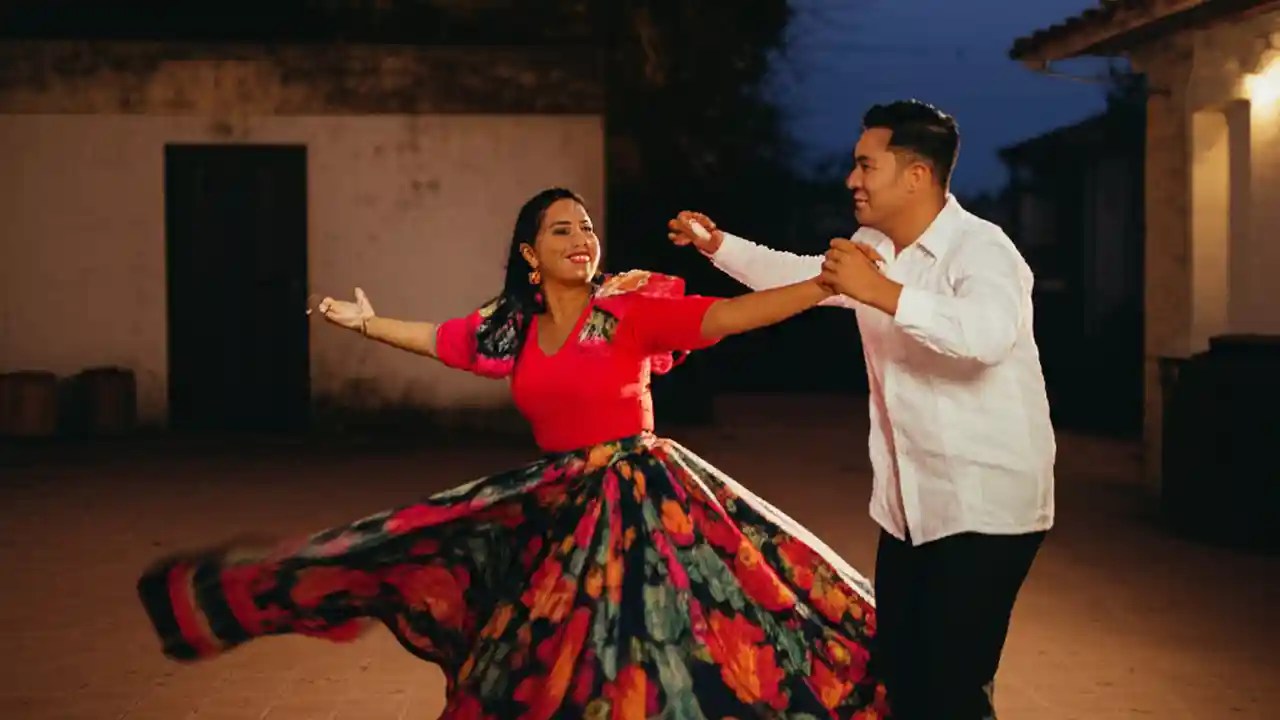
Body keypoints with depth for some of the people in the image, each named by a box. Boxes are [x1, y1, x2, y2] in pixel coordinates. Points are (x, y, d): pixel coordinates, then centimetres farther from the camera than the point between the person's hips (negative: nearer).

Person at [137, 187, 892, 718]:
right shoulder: (513, 328, 7)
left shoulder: (632, 310, -8)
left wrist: (827, 285, -29)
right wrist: (366, 323, 37)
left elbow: (732, 315, -18)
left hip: (638, 500, -5)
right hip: (552, 507, 5)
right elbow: (437, 338, 25)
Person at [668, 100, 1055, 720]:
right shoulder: (873, 250, 9)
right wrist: (717, 245, 15)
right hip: (907, 503, 9)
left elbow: (989, 333, -38)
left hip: (985, 505, -8)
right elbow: (795, 274, 25)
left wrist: (883, 293, -39)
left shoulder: (980, 249, -17)